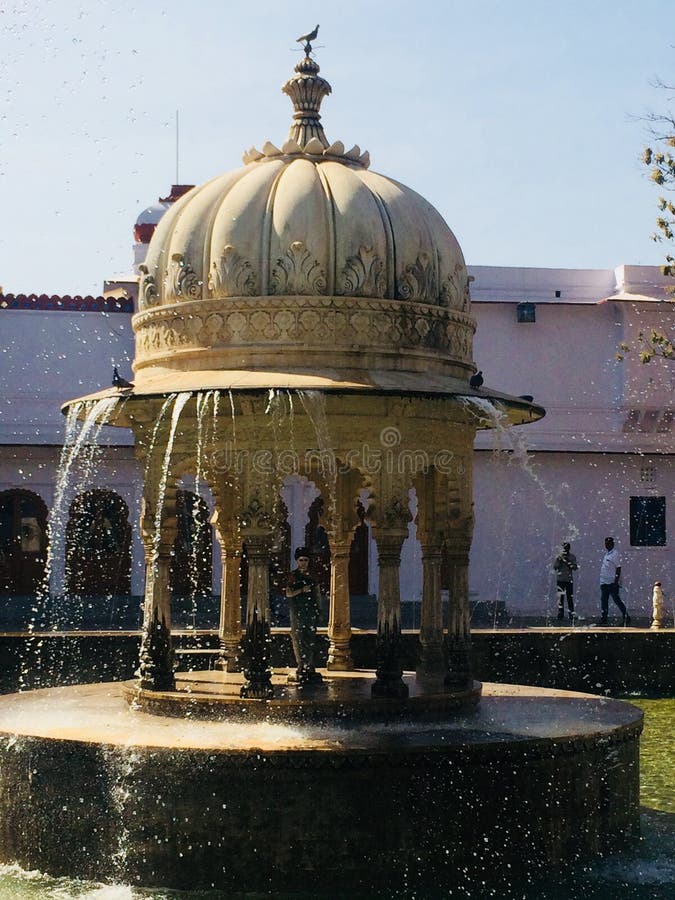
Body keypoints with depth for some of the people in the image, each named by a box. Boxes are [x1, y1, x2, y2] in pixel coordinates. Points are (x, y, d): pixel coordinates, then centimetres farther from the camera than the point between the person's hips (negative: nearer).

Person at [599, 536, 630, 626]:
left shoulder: (615, 554, -11)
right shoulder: (606, 553, 15)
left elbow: (618, 568, -15)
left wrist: (616, 581, -20)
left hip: (612, 582, -9)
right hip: (604, 581, 9)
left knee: (616, 599, -6)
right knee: (603, 600, 7)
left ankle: (626, 617, 1)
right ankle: (603, 619, 10)